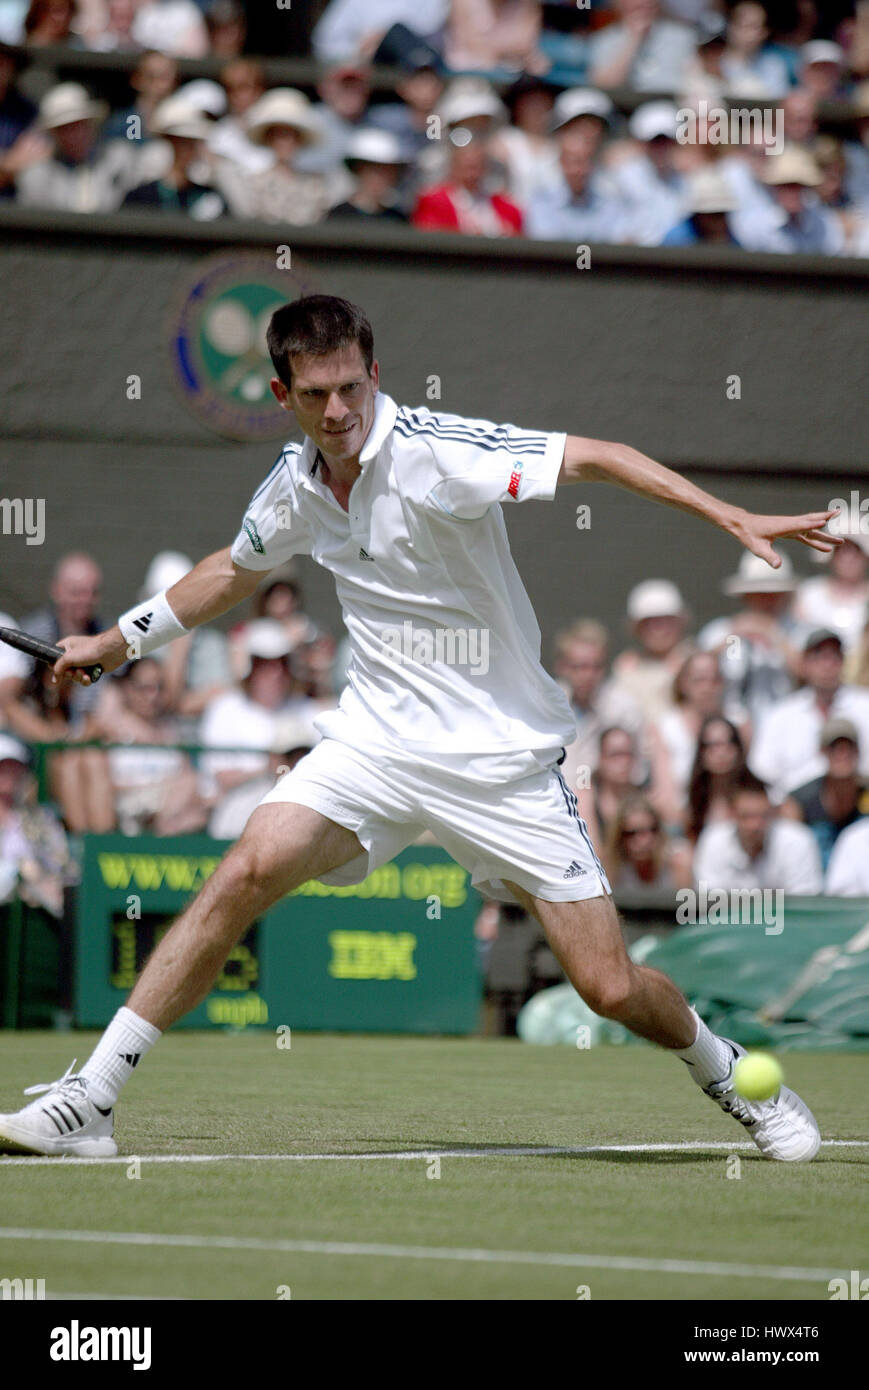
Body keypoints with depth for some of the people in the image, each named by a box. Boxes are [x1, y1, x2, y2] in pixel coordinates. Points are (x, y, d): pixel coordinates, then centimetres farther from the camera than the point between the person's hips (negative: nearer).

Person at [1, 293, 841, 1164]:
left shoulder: (434, 451, -17)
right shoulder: (294, 484, 3)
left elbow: (592, 458, -20)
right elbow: (235, 569, 24)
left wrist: (733, 520, -29)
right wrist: (114, 642, 31)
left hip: (504, 757, -4)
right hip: (376, 742, 4)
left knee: (610, 987, -6)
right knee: (250, 869, -21)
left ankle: (722, 1070, 28)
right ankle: (90, 1100, -18)